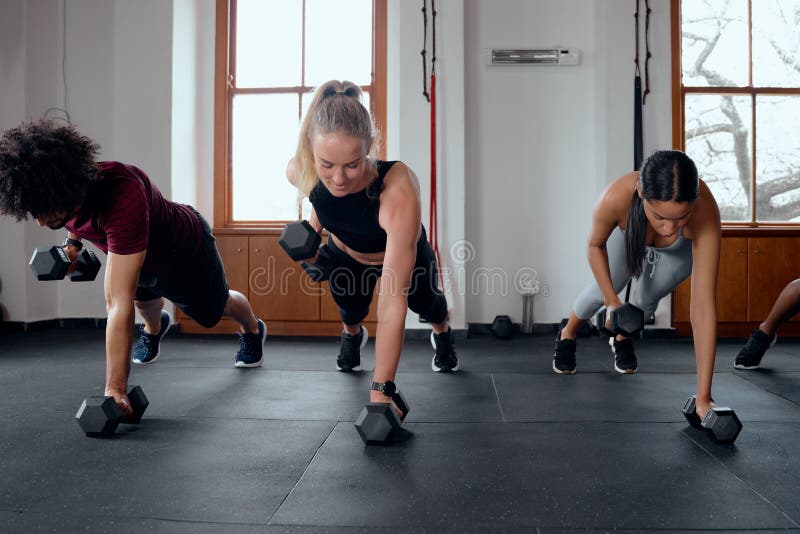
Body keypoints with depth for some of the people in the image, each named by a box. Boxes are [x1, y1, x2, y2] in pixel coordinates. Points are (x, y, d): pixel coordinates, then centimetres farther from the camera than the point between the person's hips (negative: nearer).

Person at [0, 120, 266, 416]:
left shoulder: (121, 198, -48)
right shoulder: (62, 195, -27)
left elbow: (119, 304, -50)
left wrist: (115, 388, -48)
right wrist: (72, 240, -10)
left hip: (186, 248, -5)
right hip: (141, 251, 5)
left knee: (214, 308, 20)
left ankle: (252, 330, 52)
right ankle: (154, 329, 60)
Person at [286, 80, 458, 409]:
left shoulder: (398, 191, -49)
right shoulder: (299, 171, -35)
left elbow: (392, 304, -49)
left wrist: (380, 393, -48)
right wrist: (314, 224, -16)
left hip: (404, 252, -2)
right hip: (344, 254, 2)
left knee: (424, 301, 19)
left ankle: (442, 334, 59)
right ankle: (352, 335, 43)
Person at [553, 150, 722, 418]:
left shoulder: (705, 214, -47)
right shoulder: (616, 198, -45)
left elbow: (704, 307, -47)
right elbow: (595, 245, -19)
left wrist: (703, 398, -47)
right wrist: (611, 300, -24)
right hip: (629, 233, 1)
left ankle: (622, 339, 34)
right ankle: (567, 334, 44)